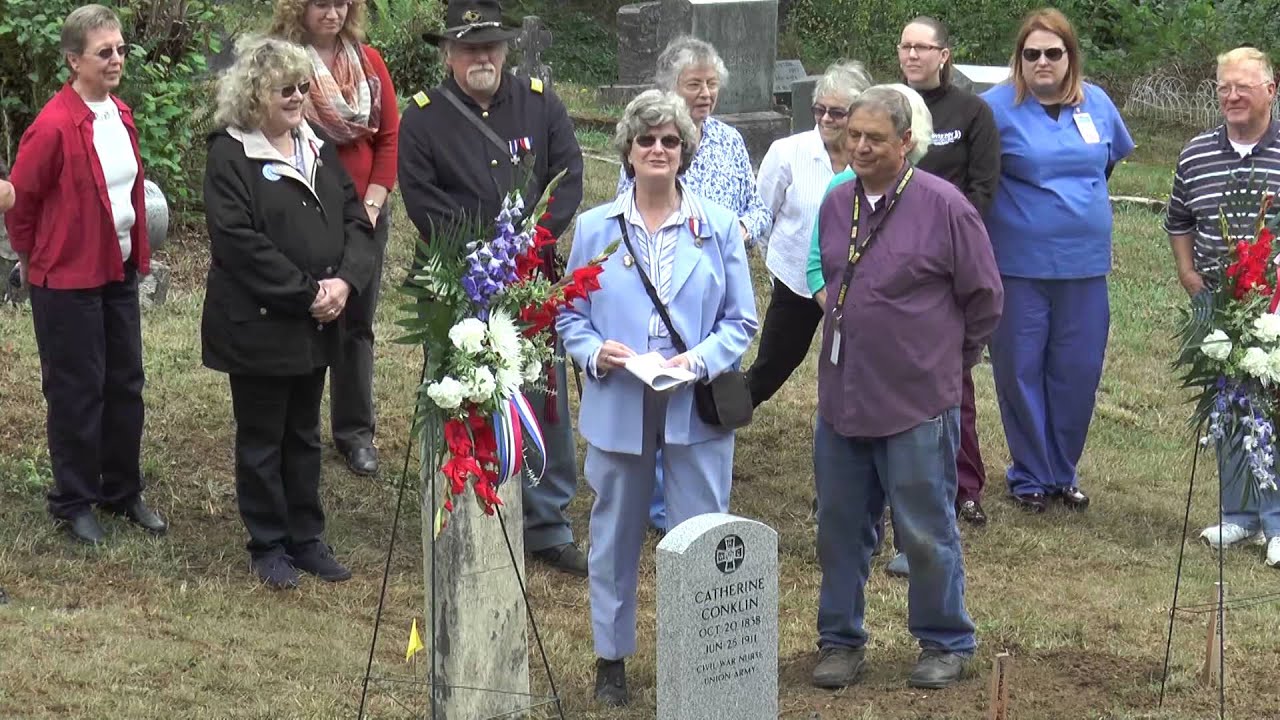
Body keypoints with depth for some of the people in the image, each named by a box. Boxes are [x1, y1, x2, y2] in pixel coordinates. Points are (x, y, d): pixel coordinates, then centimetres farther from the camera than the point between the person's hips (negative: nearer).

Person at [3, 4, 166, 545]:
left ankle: (123, 491, 26)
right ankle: (73, 503, 16)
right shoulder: (54, 125, -19)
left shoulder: (121, 116, 4)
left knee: (126, 383, 13)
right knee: (76, 390, 3)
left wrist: (138, 250, 13)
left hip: (119, 271, 7)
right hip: (68, 278, -7)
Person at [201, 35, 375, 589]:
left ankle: (306, 537, 26)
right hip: (258, 325, -6)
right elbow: (240, 241, -20)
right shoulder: (229, 156, -12)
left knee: (304, 435, 16)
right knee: (262, 439, 6)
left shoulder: (318, 149, 10)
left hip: (317, 325, 6)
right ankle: (268, 545, 17)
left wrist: (344, 281, -12)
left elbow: (356, 220, 7)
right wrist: (306, 294, -20)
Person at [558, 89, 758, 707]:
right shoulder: (594, 228, 4)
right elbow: (570, 315, 8)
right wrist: (594, 352, -13)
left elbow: (741, 320, 4)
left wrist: (702, 360, -14)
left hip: (696, 407, -1)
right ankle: (611, 658, 23)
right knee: (614, 535, 10)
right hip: (617, 406, 1)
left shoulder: (718, 227, 2)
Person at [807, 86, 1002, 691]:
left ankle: (945, 643, 20)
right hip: (840, 396, 5)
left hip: (918, 402, -5)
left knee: (927, 532, 4)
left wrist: (946, 362, 5)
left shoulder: (943, 206, -11)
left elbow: (983, 299, -3)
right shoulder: (836, 204, 6)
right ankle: (840, 639, 25)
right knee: (840, 526, 12)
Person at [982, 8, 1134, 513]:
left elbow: (1114, 155, 22)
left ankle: (1063, 472, 24)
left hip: (1085, 264, 3)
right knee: (1021, 371, 4)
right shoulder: (998, 107, -9)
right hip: (1019, 266, -3)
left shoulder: (1096, 103, 4)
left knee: (1077, 373, 8)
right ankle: (1029, 476, 18)